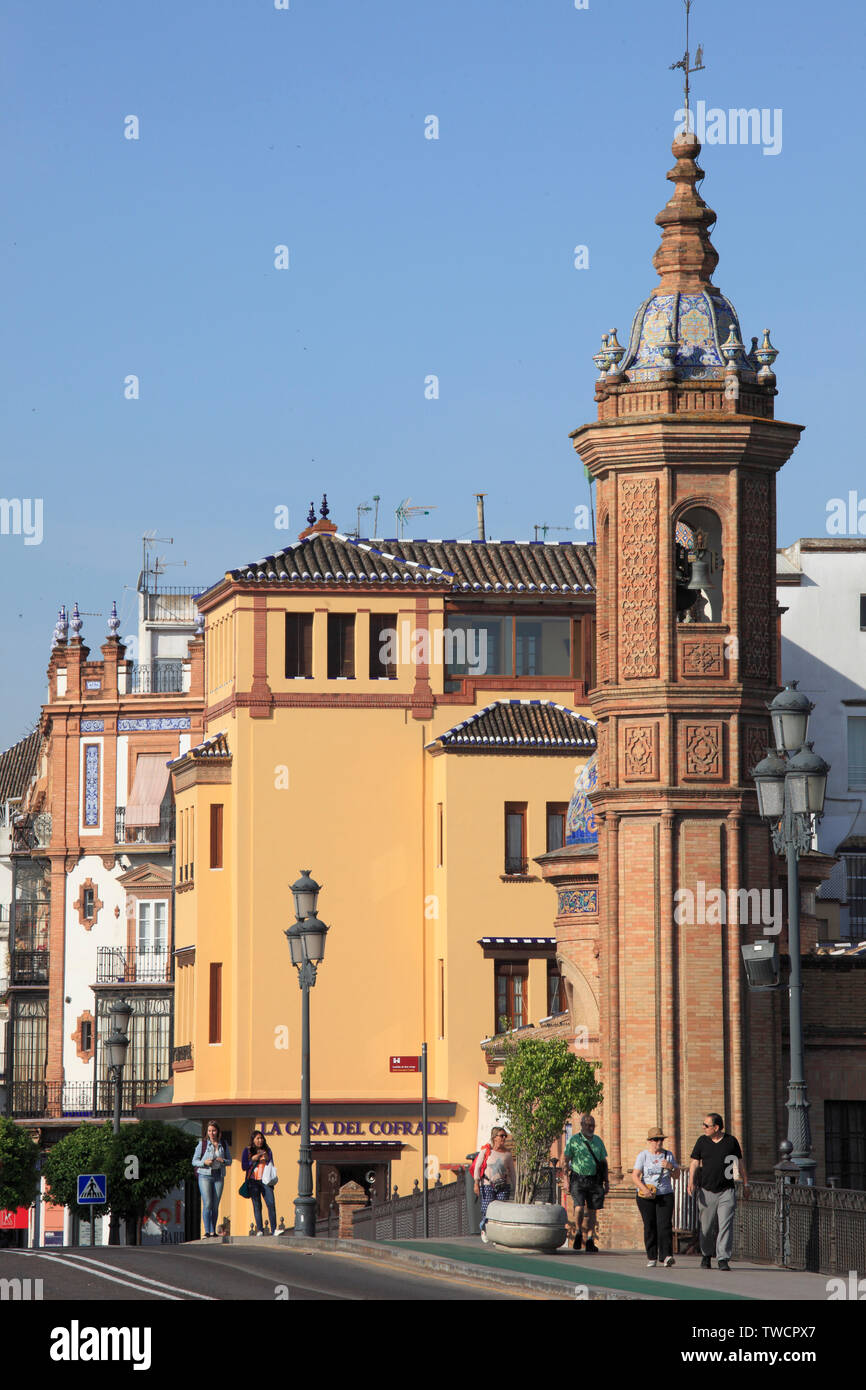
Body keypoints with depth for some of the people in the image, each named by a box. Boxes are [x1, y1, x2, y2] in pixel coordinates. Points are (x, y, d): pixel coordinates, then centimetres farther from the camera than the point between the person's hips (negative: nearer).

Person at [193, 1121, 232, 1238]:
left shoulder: (223, 1144, 8)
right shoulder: (202, 1144, 1)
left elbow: (229, 1161, 13)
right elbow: (194, 1161, 2)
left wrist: (223, 1161, -9)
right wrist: (204, 1162, -16)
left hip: (218, 1176, 3)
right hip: (205, 1175, -3)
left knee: (215, 1206, 2)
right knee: (207, 1204, -13)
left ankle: (213, 1232, 8)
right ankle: (207, 1231, -16)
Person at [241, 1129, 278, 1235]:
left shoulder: (267, 1150, 12)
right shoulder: (247, 1151, 6)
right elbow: (244, 1167, 4)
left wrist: (267, 1158, -7)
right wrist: (253, 1160, -10)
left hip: (265, 1180, 1)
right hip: (253, 1181, -1)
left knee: (271, 1204, -11)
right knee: (257, 1205, -4)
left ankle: (274, 1230, -11)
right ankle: (259, 1230, -2)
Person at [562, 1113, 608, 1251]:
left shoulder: (598, 1141, 13)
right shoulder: (574, 1140, 1)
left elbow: (604, 1162, 18)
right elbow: (566, 1161, 0)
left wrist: (606, 1182, 14)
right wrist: (565, 1180, -8)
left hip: (595, 1180, 4)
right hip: (578, 1179, -3)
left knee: (592, 1211, 3)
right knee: (579, 1208, -16)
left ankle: (590, 1240, 9)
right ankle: (579, 1232, 8)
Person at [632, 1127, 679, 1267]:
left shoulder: (668, 1155, 10)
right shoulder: (643, 1155, 0)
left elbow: (676, 1175, 12)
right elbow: (635, 1176, -8)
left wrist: (670, 1166, -9)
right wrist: (644, 1189, -22)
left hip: (665, 1195, 1)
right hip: (646, 1197, -1)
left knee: (665, 1225, -13)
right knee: (649, 1227, 0)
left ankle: (666, 1256, -21)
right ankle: (651, 1257, 9)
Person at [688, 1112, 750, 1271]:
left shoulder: (731, 1141, 2)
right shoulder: (702, 1141, 4)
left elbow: (740, 1163, 10)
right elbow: (694, 1163, 3)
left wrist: (745, 1184, 10)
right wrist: (691, 1182, -11)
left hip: (726, 1191, -1)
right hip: (707, 1191, 1)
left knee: (726, 1225, -11)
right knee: (706, 1227, 7)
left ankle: (723, 1259, -12)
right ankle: (706, 1255, 27)